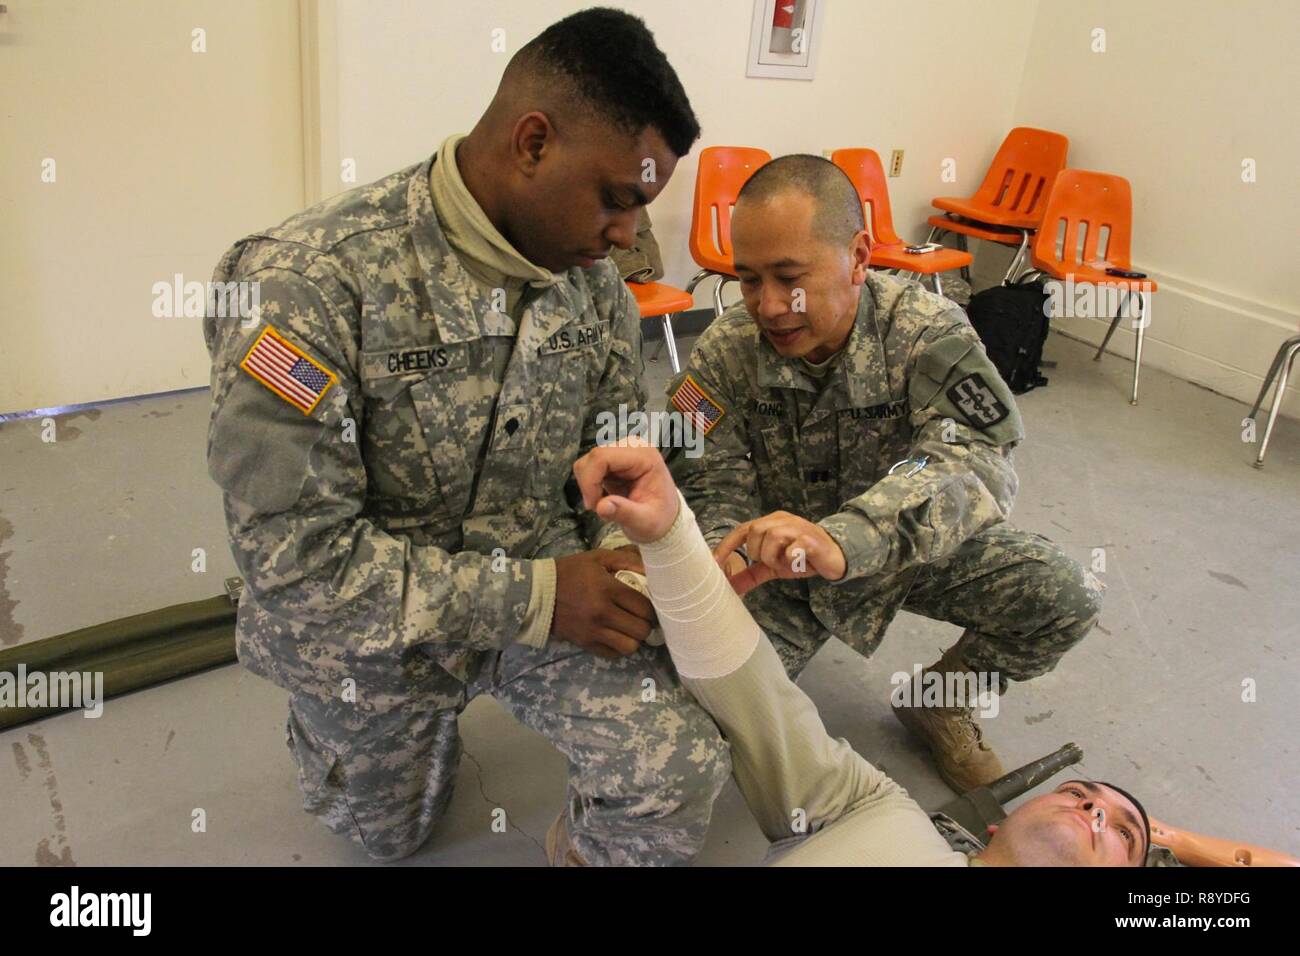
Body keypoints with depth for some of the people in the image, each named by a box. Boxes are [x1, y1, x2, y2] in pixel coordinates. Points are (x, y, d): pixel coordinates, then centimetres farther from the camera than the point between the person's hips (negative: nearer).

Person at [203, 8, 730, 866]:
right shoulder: (304, 283, -28)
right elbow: (292, 557, -28)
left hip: (548, 582, 3)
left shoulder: (593, 283, -10)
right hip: (368, 630, -2)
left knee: (681, 771, -19)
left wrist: (630, 560, -18)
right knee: (387, 833, 25)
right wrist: (534, 597, -29)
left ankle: (597, 846, 15)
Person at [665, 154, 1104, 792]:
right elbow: (714, 489, -18)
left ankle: (939, 702, 11)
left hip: (913, 545, 1)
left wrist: (841, 538, -58)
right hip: (780, 569, 0)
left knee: (1066, 598, -18)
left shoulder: (925, 330, -23)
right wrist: (723, 564, -44)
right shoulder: (723, 352, -17)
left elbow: (974, 462, -38)